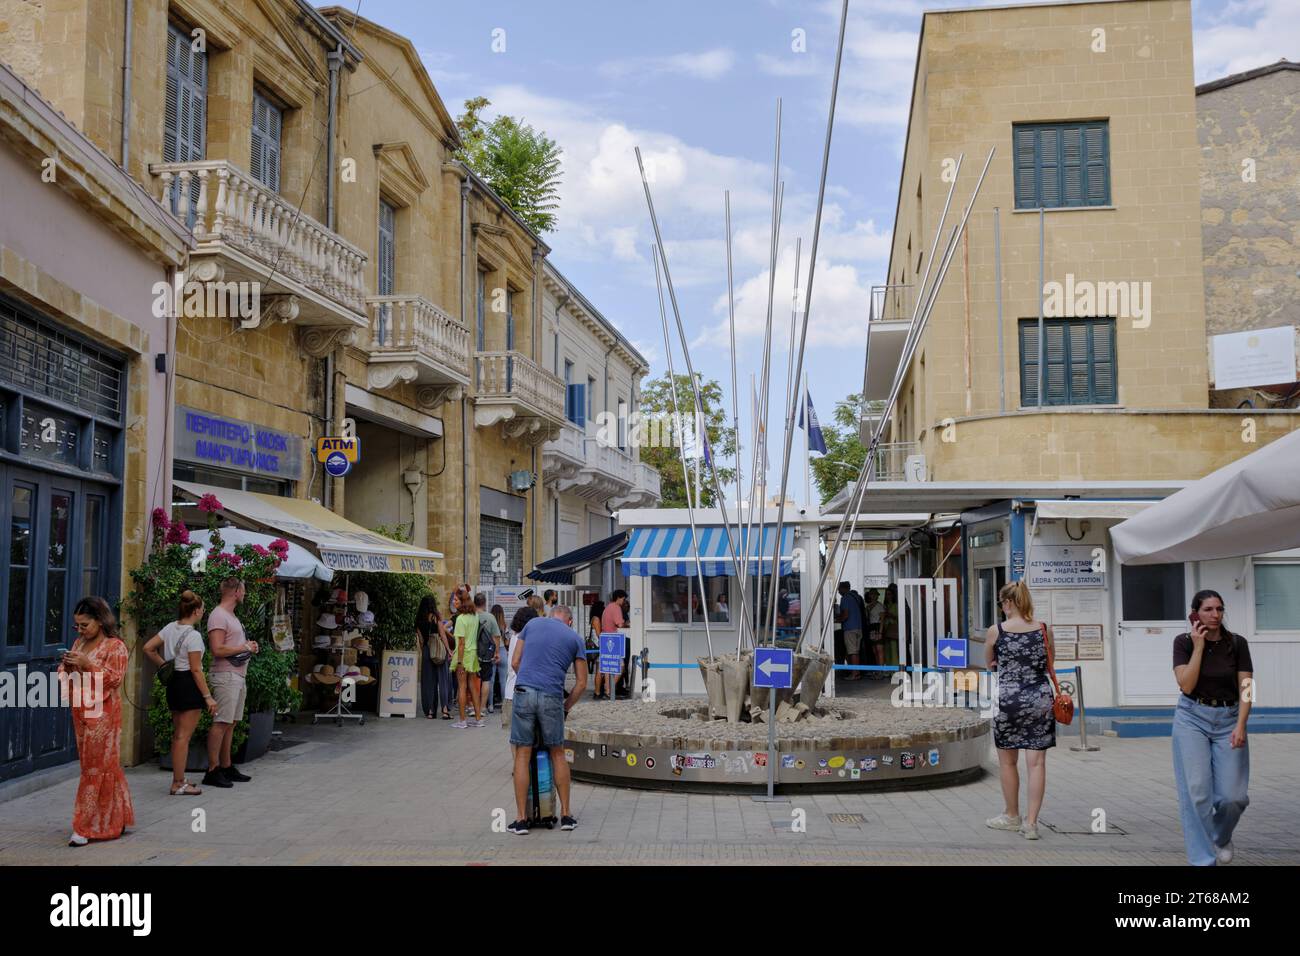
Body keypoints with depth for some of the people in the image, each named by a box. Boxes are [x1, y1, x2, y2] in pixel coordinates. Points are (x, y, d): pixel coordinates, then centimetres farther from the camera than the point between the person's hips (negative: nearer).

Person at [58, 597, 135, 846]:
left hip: (102, 714, -8)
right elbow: (65, 676, 18)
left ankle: (88, 827, -1)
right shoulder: (79, 643, 14)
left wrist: (87, 664, -21)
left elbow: (115, 678, -15)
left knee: (98, 767, -4)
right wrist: (67, 665, -4)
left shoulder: (115, 646, -8)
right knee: (90, 766, 11)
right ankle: (112, 822, 21)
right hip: (80, 713, 8)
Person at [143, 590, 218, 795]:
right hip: (189, 685, -9)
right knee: (184, 737, -2)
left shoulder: (170, 628, 5)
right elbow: (196, 669, -18)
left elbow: (148, 648, 6)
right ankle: (178, 784, 2)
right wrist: (208, 696, -14)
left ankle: (179, 779, 24)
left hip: (174, 682, 9)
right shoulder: (193, 636, -18)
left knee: (177, 735, 16)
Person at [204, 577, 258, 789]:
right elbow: (218, 649, -20)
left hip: (238, 676, 10)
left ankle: (226, 767, 17)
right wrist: (244, 647, -11)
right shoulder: (218, 616, -12)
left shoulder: (231, 616, 20)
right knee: (221, 723, -9)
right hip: (226, 676, -10)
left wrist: (249, 646, 9)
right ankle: (212, 770, -7)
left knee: (230, 724, 12)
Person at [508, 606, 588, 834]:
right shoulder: (574, 638, 13)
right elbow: (582, 683, 10)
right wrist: (566, 707, 18)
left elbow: (515, 662, 14)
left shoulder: (533, 624, 15)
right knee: (558, 755, 15)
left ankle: (522, 819, 5)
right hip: (552, 697, 0)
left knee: (522, 756, 5)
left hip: (524, 693, 0)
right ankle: (566, 815, 18)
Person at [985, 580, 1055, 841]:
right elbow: (1050, 666, 14)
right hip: (1040, 699, 2)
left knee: (1008, 762, 13)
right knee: (1036, 762, 5)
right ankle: (1031, 822, 4)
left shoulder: (995, 631, -5)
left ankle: (1012, 816, 26)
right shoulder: (1045, 629, 1)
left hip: (1007, 699, -2)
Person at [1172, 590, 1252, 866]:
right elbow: (1187, 685, -14)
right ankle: (1203, 860, 1)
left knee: (1232, 796, -4)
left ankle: (1221, 837, 29)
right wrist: (1199, 646, -15)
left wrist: (1240, 725, -16)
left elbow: (1245, 688, -4)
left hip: (1228, 719, 1)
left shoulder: (1237, 643, -2)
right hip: (1192, 718, -1)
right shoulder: (1184, 642, -5)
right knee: (1197, 793, -8)